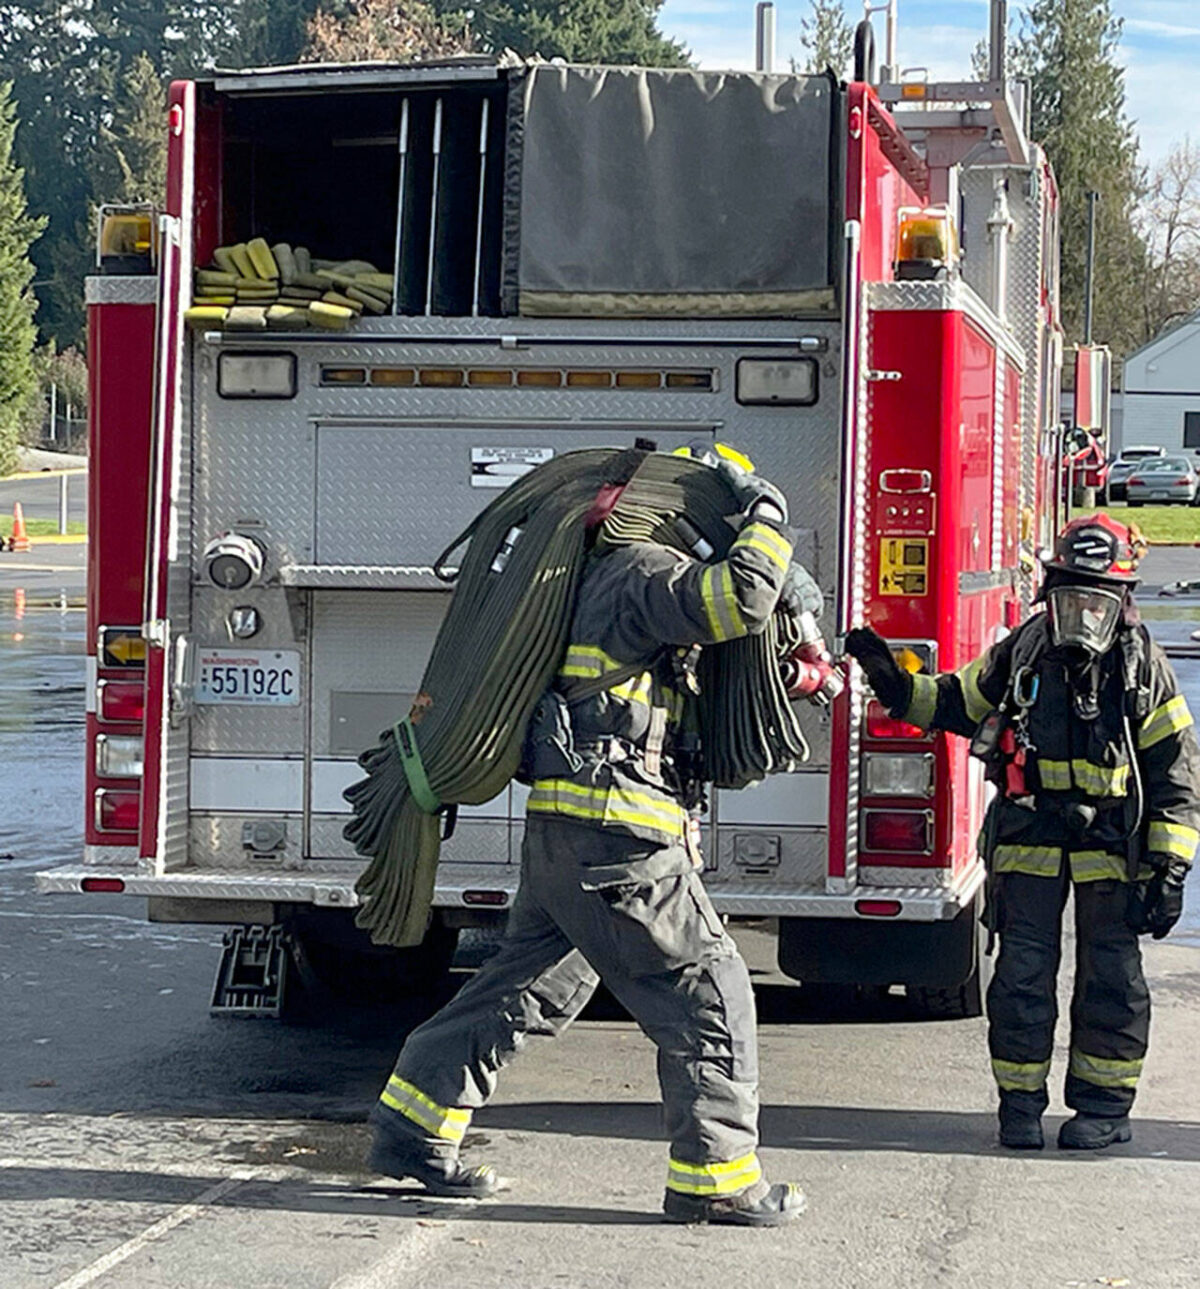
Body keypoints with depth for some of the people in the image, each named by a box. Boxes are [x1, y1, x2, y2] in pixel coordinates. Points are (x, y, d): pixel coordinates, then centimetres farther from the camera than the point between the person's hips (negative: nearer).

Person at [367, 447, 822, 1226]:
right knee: (707, 989, -3)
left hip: (565, 838, 10)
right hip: (616, 838, -10)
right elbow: (741, 597, -26)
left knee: (527, 990, 17)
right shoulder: (646, 573, -8)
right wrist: (767, 515, -9)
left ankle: (413, 1130, 21)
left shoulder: (619, 577, 24)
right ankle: (714, 1175, 0)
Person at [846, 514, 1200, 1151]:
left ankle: (1104, 1103, 15)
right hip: (1029, 840, 2)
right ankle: (1020, 1101, 12)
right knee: (1022, 973, 2)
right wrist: (894, 683, 4)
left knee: (1109, 977, 4)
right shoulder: (1021, 654, 2)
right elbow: (956, 703, 18)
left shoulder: (1142, 667, -3)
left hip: (1110, 845, -1)